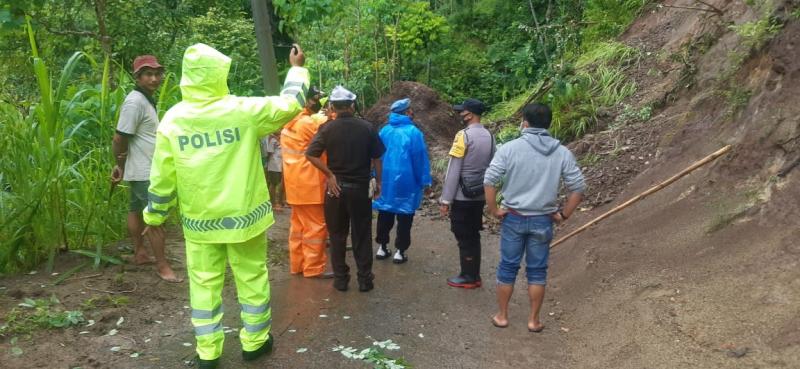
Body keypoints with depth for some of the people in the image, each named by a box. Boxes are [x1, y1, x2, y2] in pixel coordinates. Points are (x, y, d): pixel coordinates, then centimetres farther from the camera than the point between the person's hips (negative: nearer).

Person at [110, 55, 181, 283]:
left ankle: (140, 254, 29)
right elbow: (119, 139, -18)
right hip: (146, 172, -10)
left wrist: (122, 167, 14)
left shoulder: (147, 100, 13)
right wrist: (121, 166, -5)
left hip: (145, 170, 10)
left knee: (137, 211, 17)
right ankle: (162, 266, -3)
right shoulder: (135, 102, -18)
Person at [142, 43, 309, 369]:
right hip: (243, 215, -2)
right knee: (252, 278, 14)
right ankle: (254, 342, 27)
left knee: (204, 284, 13)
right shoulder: (242, 110, -13)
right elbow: (290, 104, 0)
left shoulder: (172, 119, -6)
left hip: (199, 220, 2)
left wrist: (154, 215, 12)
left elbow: (162, 177, -2)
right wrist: (297, 69, 16)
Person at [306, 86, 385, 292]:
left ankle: (340, 279, 16)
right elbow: (377, 158, 0)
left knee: (337, 235, 11)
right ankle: (365, 279, 13)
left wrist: (330, 174, -10)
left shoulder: (328, 128, -6)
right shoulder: (367, 128, -3)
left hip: (336, 187, 0)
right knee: (362, 235, 9)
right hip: (360, 187, 0)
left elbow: (310, 154, -16)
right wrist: (378, 182, 10)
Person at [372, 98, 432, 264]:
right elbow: (421, 159, -12)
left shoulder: (384, 130, 1)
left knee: (385, 215, 17)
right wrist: (426, 182, -4)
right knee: (404, 217, 7)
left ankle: (382, 248, 23)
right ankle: (400, 251, 11)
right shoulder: (413, 132, -14)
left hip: (386, 180, 5)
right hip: (406, 181, -5)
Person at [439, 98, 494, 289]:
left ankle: (468, 277, 12)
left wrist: (445, 199, -12)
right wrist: (485, 191, 17)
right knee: (473, 236, 15)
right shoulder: (489, 136, 5)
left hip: (462, 197, -7)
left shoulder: (464, 135, -16)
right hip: (480, 196, 7)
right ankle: (474, 275, 24)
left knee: (464, 238, 4)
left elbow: (453, 170, -16)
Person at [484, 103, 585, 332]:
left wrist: (494, 210, -3)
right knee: (537, 271, 12)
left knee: (507, 268, 12)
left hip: (513, 218, -1)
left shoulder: (510, 148, -8)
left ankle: (502, 316, 23)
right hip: (543, 220, 1)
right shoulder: (562, 153, -1)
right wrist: (563, 214, 6)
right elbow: (578, 187, -2)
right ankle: (534, 320, 21)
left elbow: (489, 181, -13)